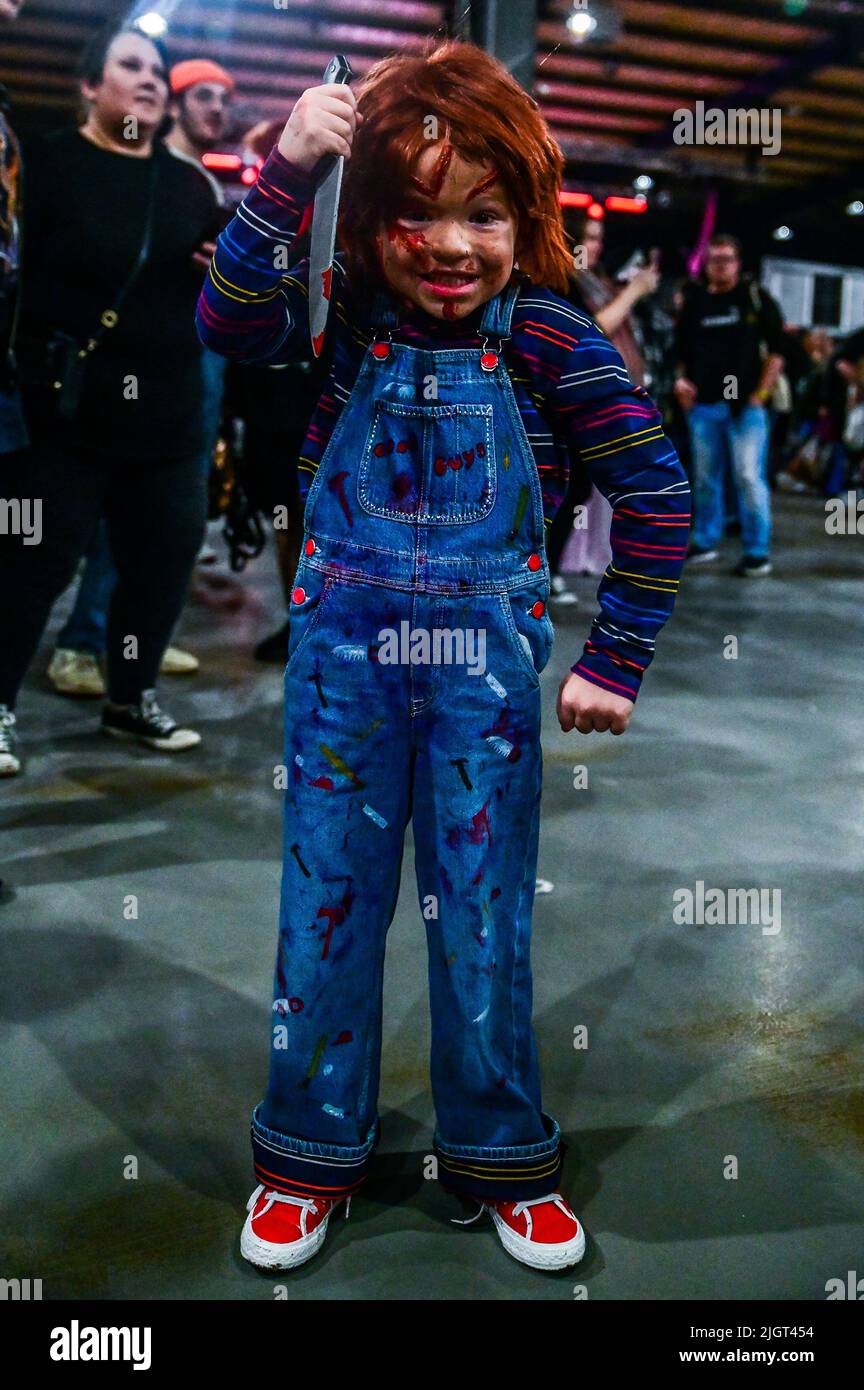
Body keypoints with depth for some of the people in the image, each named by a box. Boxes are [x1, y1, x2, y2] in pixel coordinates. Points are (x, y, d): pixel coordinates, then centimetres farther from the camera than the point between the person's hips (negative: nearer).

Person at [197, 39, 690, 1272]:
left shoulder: (548, 339, -7)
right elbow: (229, 322, -16)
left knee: (484, 917, 10)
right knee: (325, 905, 11)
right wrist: (288, 167, -23)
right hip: (343, 661, 2)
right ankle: (312, 1149, 31)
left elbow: (657, 496, -4)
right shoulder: (352, 314, 0)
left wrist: (615, 661, -4)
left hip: (484, 670, -1)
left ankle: (499, 1153, 32)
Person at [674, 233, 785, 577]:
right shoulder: (694, 302, 11)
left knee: (749, 477, -7)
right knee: (705, 478, 10)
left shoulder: (756, 297, 3)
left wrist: (760, 394, -6)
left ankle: (757, 551, -2)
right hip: (703, 405, 4)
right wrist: (681, 381, 1)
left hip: (745, 405, -3)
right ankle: (705, 542, 23)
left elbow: (776, 350, 1)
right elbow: (682, 351, 18)